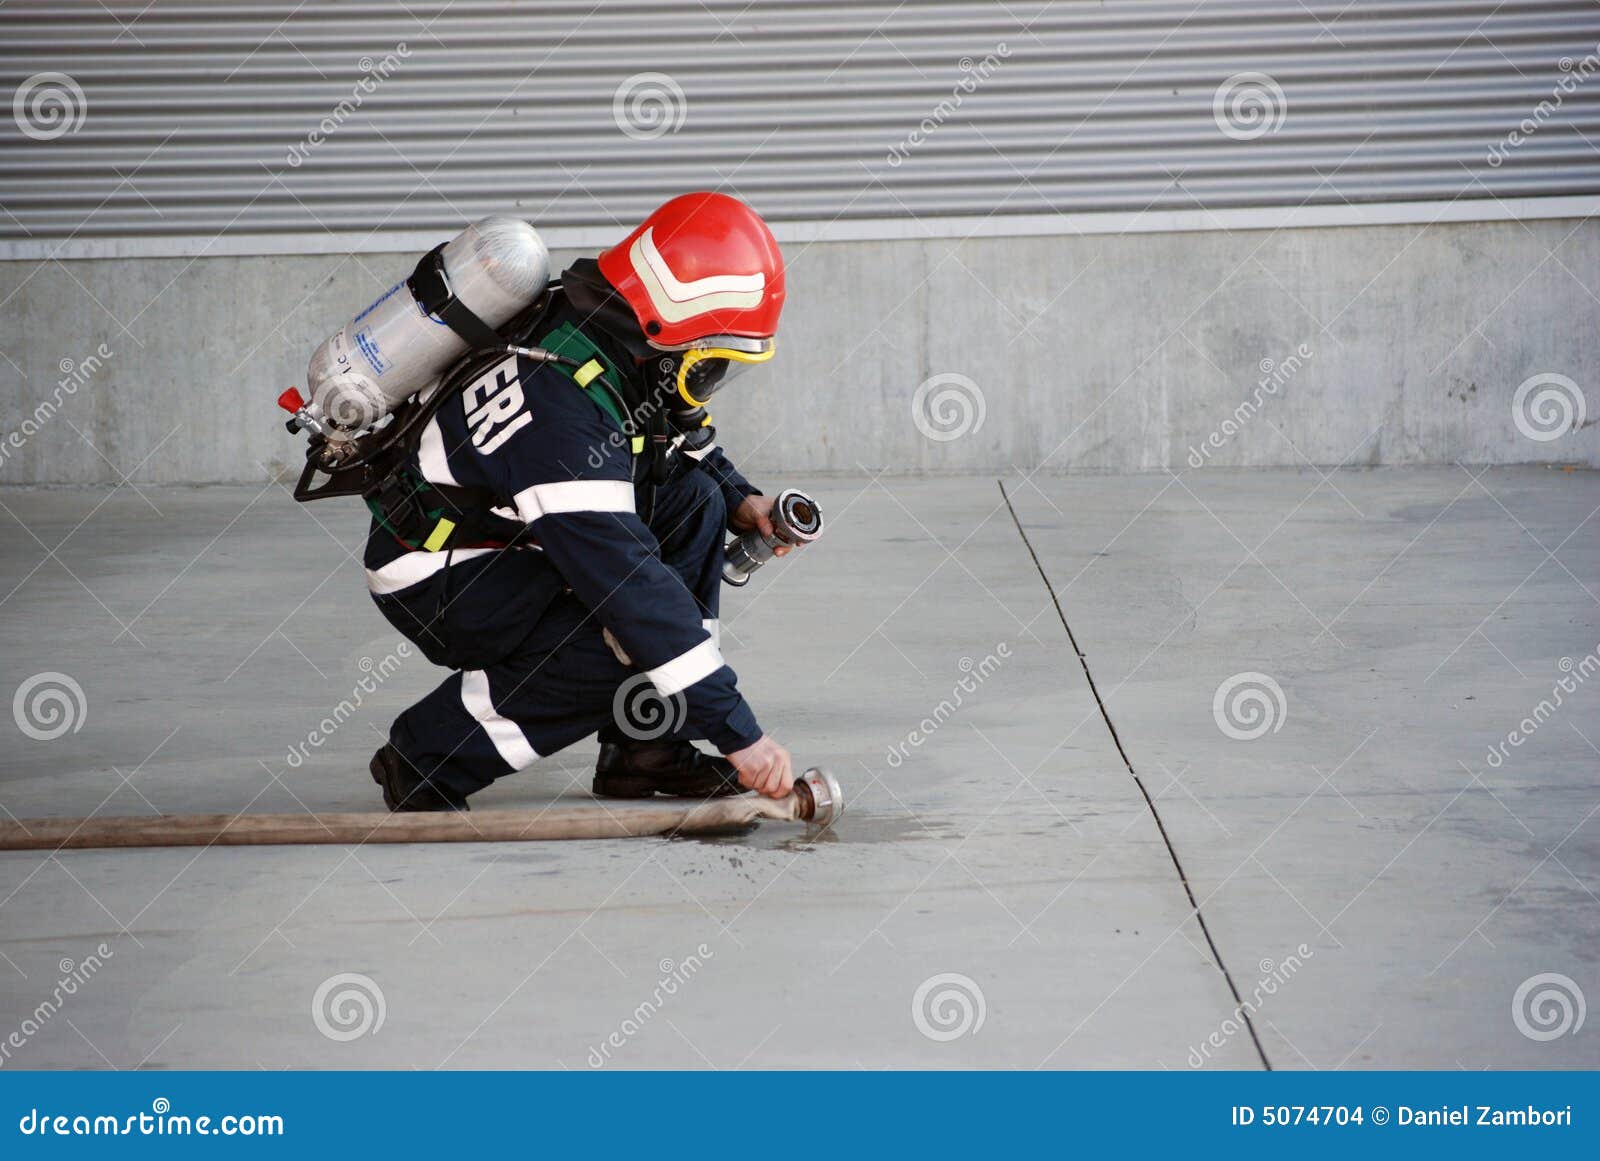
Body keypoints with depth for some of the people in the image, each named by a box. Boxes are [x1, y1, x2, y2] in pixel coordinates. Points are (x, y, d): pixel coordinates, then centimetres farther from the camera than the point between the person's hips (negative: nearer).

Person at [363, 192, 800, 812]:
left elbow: (688, 439, 21)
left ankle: (644, 747, 0)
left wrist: (740, 499, 0)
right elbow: (632, 585, -35)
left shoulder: (627, 353, -6)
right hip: (435, 581, -9)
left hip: (514, 545, 9)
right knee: (630, 641, -25)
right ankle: (426, 756, -9)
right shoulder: (563, 405, -34)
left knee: (693, 499, -3)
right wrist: (739, 732, -33)